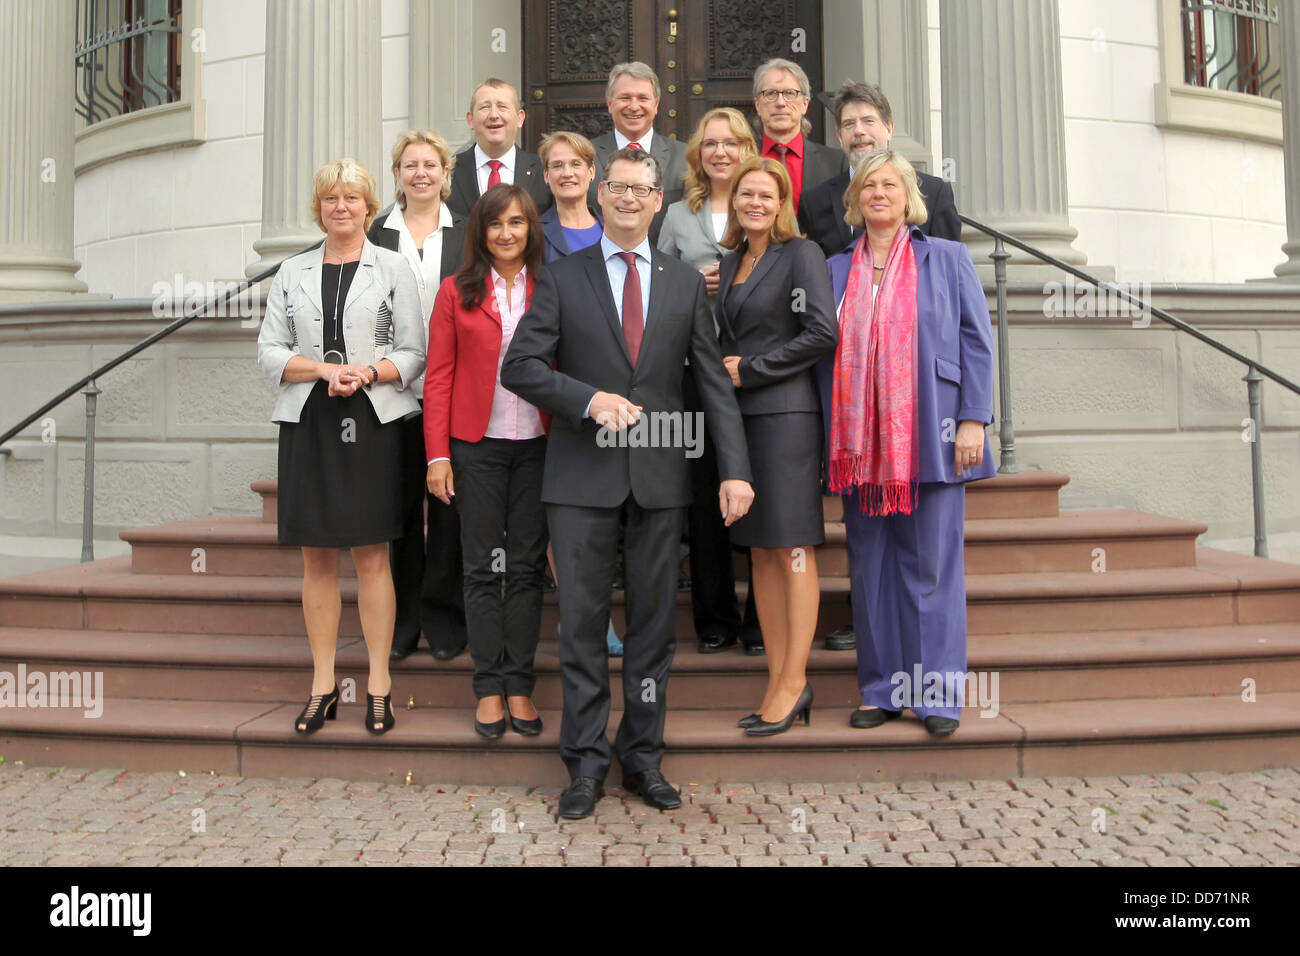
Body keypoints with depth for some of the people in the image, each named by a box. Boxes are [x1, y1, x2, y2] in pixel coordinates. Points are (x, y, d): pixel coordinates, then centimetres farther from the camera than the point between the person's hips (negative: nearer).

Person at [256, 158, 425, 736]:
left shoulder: (392, 269, 7)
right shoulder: (292, 273, 13)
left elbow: (413, 353, 3)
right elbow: (269, 352, 7)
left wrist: (369, 373, -15)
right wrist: (325, 368, -9)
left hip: (372, 423, -2)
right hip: (308, 424, 2)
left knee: (371, 557, 0)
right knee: (317, 558, 5)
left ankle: (379, 683, 9)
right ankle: (323, 685, 14)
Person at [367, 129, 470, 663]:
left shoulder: (467, 232, 8)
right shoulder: (376, 233, 8)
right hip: (395, 391, 1)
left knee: (449, 504, 4)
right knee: (400, 503, 6)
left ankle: (444, 617, 17)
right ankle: (401, 618, 19)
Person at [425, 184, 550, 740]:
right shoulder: (457, 291, 6)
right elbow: (439, 377, 3)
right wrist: (437, 455, -4)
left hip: (537, 444, 1)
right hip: (477, 444, -1)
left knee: (527, 566, 4)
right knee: (483, 567, 2)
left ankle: (520, 686, 13)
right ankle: (489, 688, 11)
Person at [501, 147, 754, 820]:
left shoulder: (686, 284, 10)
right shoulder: (561, 278, 6)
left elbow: (713, 382, 6)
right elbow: (519, 365, -1)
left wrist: (734, 469, -4)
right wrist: (589, 398, -16)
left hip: (659, 474, 2)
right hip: (582, 474, -1)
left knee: (654, 620, 8)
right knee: (582, 620, 3)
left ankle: (643, 757, 22)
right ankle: (586, 764, 16)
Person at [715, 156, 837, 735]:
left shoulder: (801, 254, -2)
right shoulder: (731, 262, 19)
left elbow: (822, 333, -13)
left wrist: (749, 370, -10)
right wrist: (723, 372, 4)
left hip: (784, 412, -7)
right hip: (739, 416, 7)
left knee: (792, 549, -6)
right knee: (761, 551, 7)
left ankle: (794, 682, 1)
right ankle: (777, 680, 13)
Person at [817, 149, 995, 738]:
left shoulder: (946, 258, 8)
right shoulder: (837, 270, 14)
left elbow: (977, 340, 2)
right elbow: (825, 353, 12)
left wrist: (973, 419, -8)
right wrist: (831, 439, 5)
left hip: (928, 437, -2)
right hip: (861, 441, 3)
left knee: (932, 566, 0)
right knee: (870, 567, 6)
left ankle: (937, 694, 10)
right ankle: (882, 689, 17)